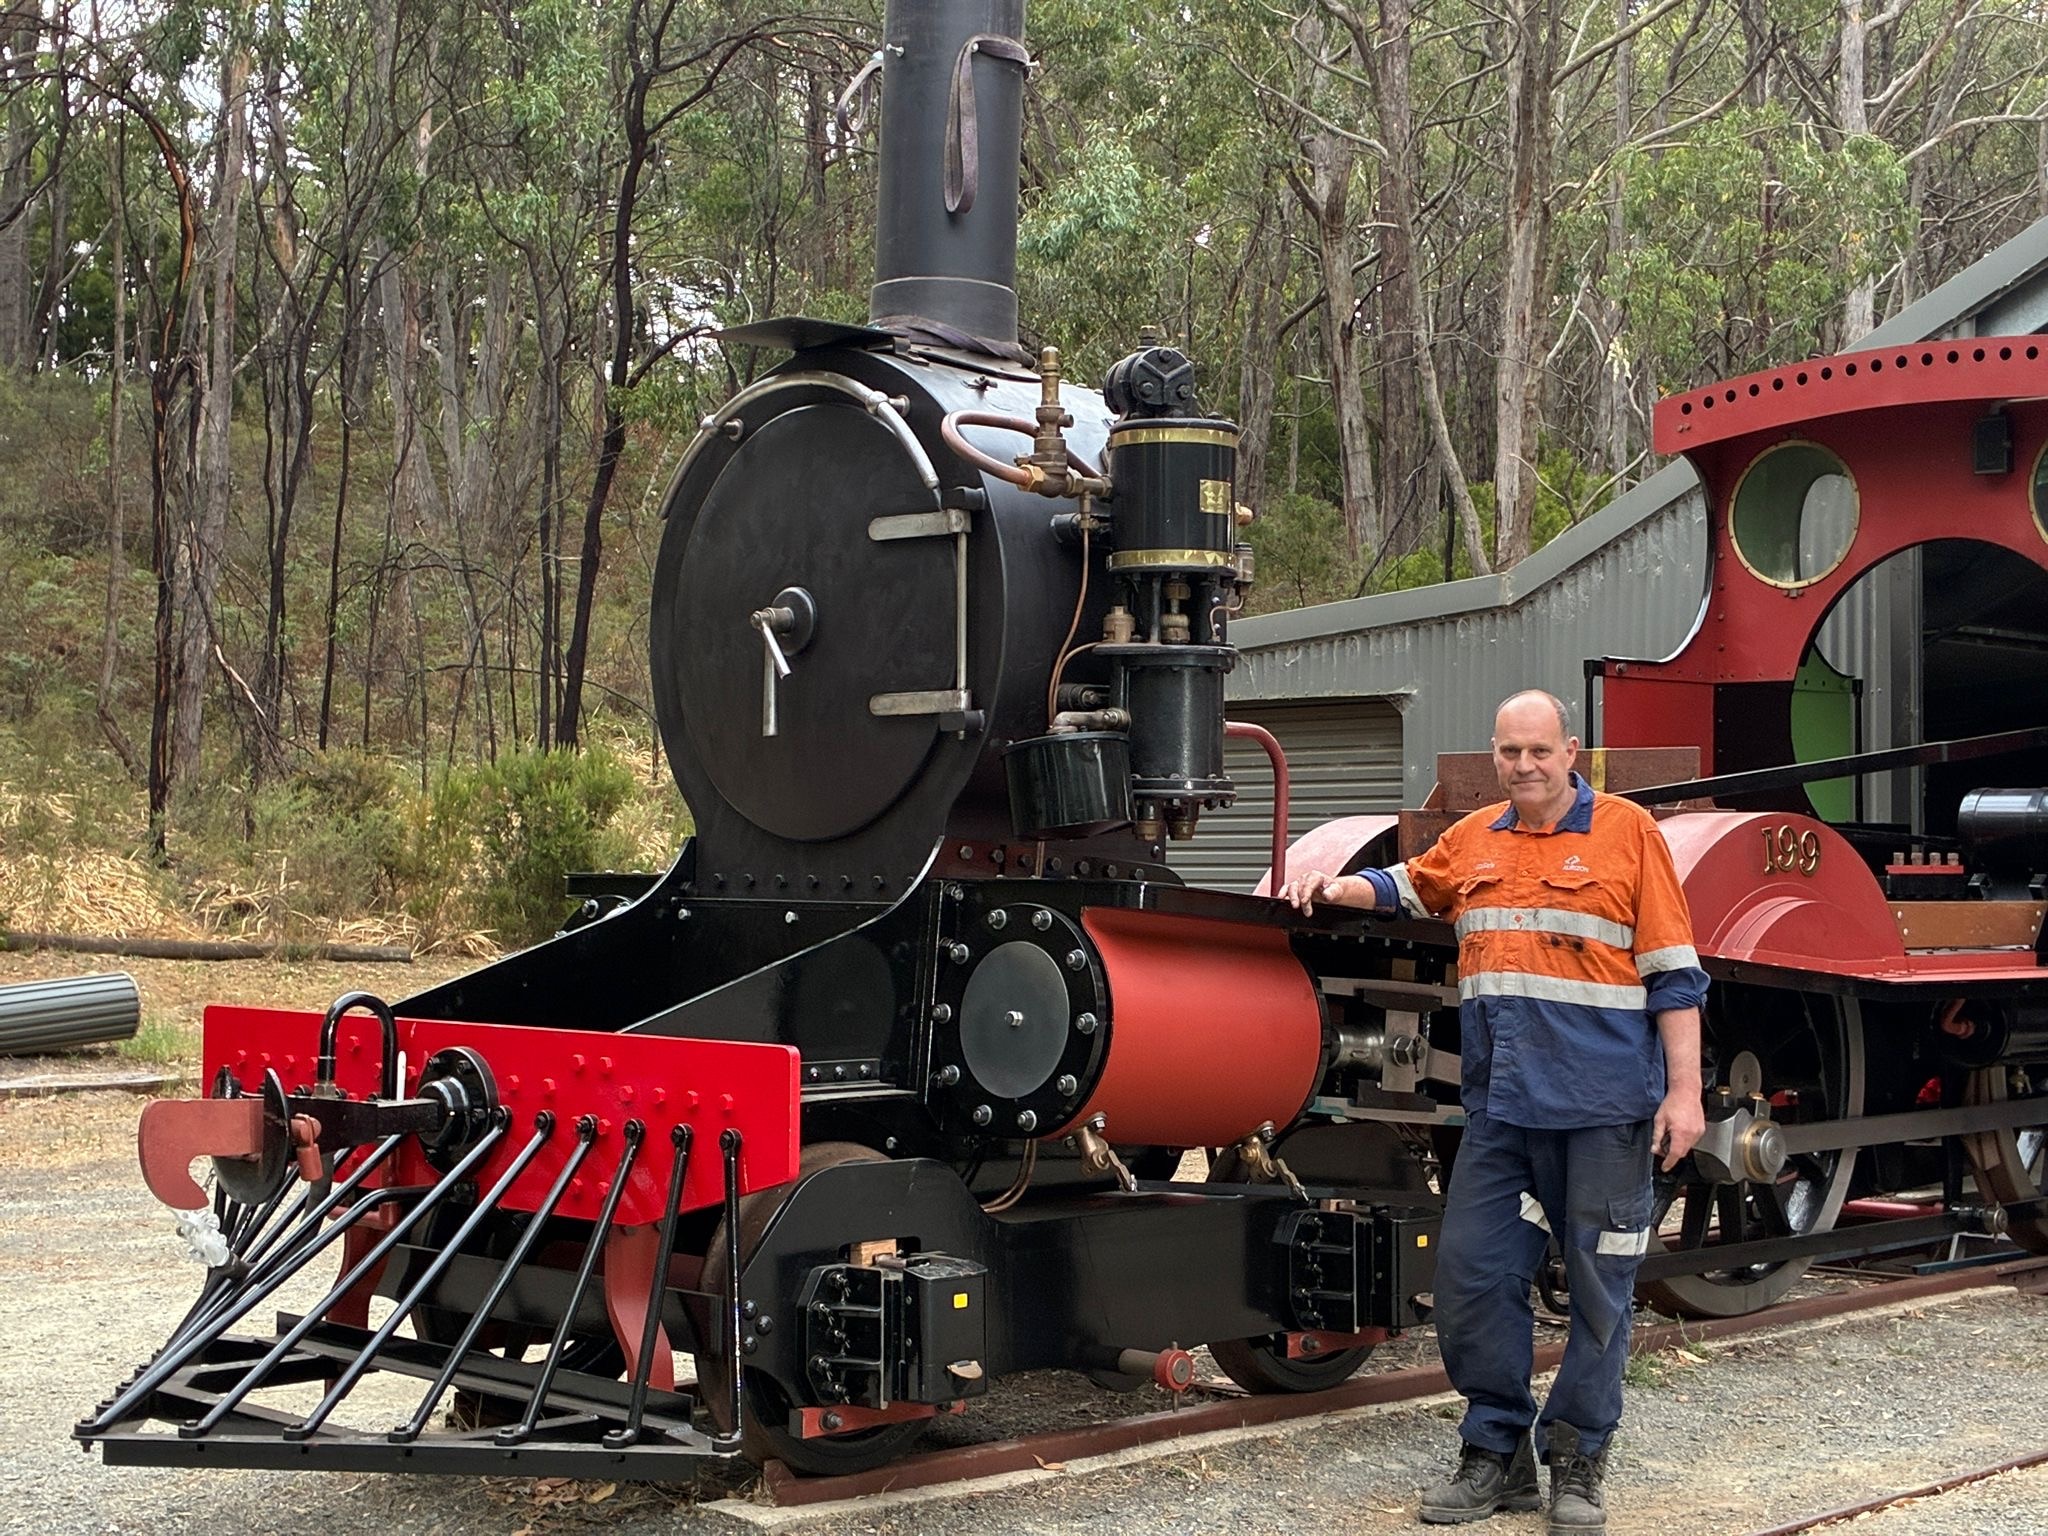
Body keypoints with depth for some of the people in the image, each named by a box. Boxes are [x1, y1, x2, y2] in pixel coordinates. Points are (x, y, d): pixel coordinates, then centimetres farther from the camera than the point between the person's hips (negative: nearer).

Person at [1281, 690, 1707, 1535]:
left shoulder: (1626, 831, -1)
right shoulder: (1475, 839, 13)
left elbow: (1673, 972, -3)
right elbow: (1408, 885, 32)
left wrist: (1684, 1091, -8)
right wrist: (1332, 886, 13)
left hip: (1603, 1107, -4)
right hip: (1500, 1107, 4)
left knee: (1598, 1283, 4)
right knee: (1471, 1273, 3)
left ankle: (1576, 1462, 17)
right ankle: (1496, 1451, 18)